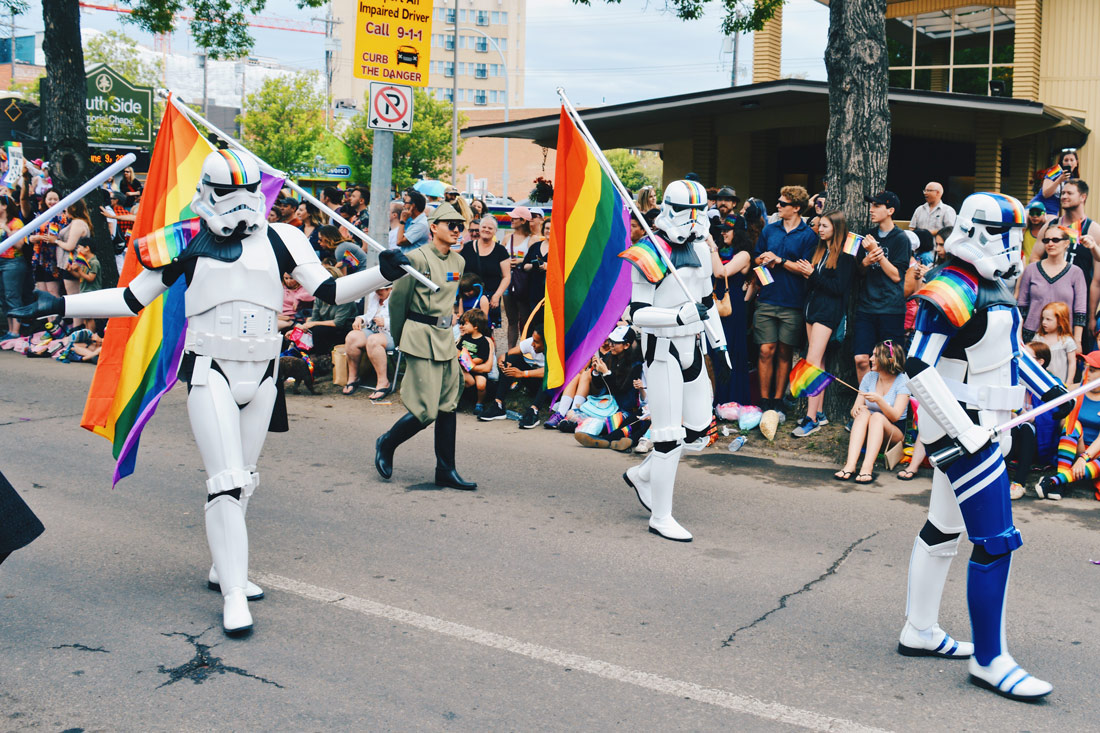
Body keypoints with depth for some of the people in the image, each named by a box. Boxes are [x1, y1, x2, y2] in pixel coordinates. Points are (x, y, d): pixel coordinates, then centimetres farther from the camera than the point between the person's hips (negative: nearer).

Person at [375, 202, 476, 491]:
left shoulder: (458, 262, 10)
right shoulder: (417, 258, -11)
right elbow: (397, 300, -3)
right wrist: (399, 339, 6)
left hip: (446, 338, 7)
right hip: (421, 339, -7)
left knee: (448, 405, 7)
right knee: (426, 411, -8)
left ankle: (446, 470, 13)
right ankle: (386, 443, 18)